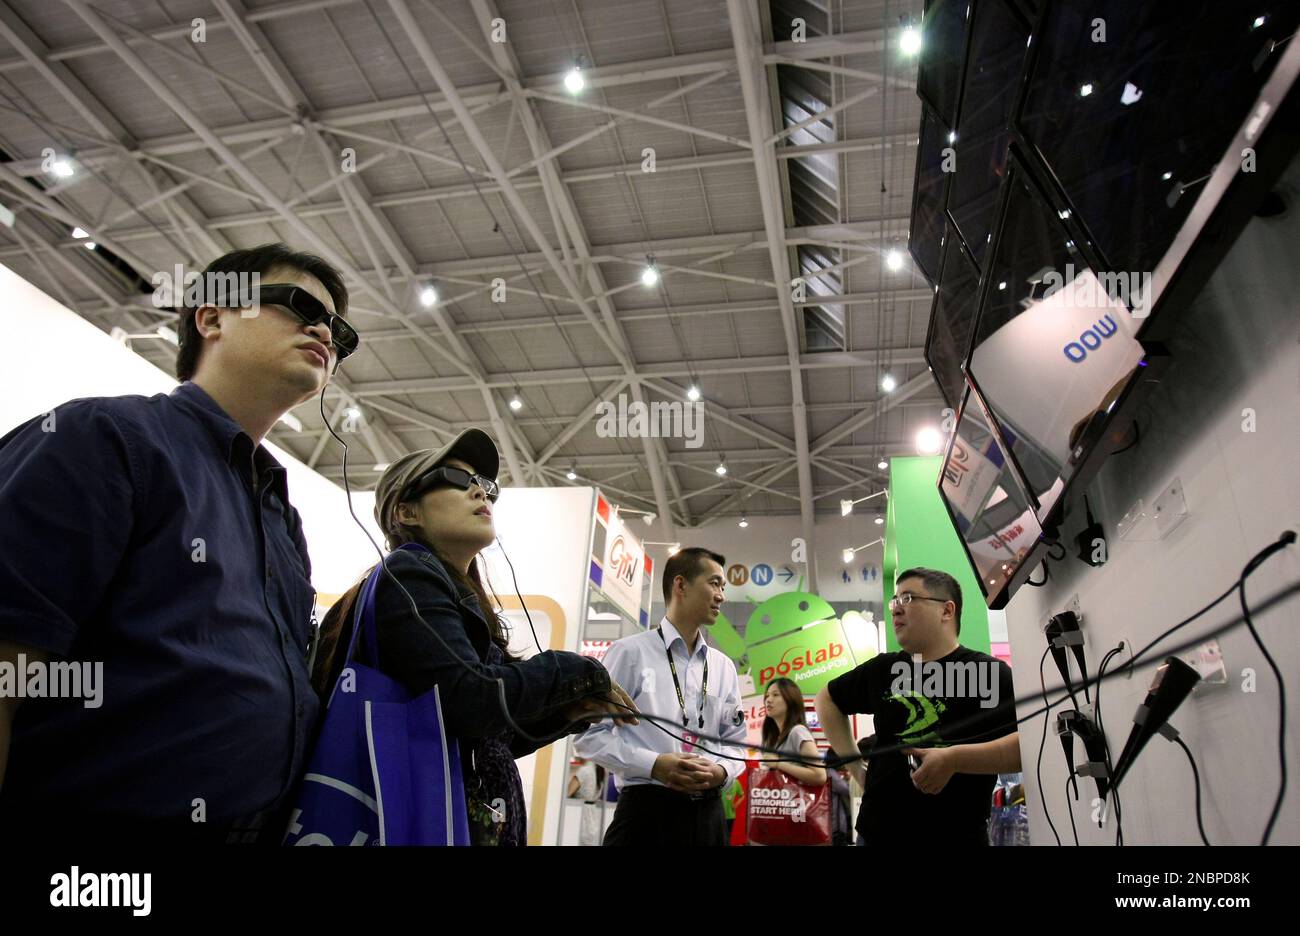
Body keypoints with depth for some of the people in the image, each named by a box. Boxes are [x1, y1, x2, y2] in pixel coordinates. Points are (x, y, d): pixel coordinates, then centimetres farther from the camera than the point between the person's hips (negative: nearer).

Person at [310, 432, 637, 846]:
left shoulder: (465, 600, 13)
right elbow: (472, 702, -25)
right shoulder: (408, 573, -11)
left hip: (482, 821, 9)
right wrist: (579, 673, -11)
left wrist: (570, 710, 3)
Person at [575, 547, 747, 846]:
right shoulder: (630, 652, -4)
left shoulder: (724, 667, 11)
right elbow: (590, 733, -6)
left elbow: (735, 742, 15)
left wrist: (721, 771, -7)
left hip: (707, 814, 5)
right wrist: (654, 764, -17)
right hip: (646, 811, -5)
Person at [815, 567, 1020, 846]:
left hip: (955, 836, -4)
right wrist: (854, 764, 11)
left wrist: (954, 759, -27)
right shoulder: (882, 669, 7)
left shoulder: (987, 672, -8)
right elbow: (827, 699, 21)